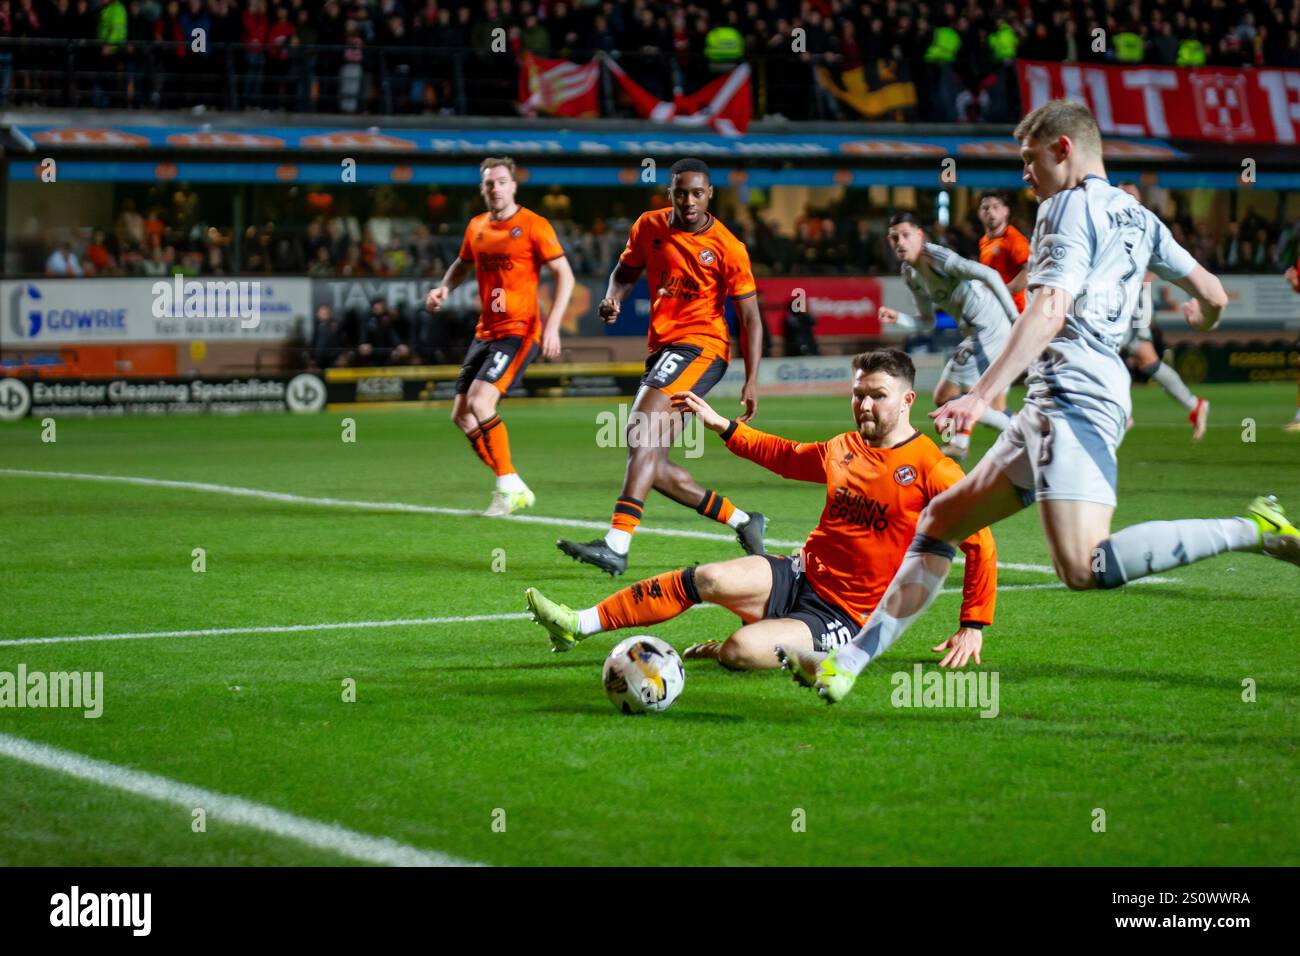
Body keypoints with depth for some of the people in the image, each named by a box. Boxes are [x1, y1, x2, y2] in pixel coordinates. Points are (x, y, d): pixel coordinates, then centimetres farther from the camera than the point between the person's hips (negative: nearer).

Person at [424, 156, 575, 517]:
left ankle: (509, 487, -11)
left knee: (479, 401, -23)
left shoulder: (533, 226, -8)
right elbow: (462, 264, 29)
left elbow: (565, 275, -9)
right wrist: (444, 288, 7)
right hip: (485, 333, 8)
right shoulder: (476, 227, 11)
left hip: (519, 331, -8)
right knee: (461, 414, 2)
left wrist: (552, 325, -19)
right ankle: (514, 487, 12)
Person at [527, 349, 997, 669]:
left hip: (846, 618, -6)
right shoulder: (844, 449, 9)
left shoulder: (931, 470, -12)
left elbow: (980, 543, -10)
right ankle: (578, 625, -14)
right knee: (708, 578, -20)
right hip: (800, 576, 6)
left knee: (743, 649, -31)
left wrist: (971, 626, -12)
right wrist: (721, 425, 28)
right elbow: (787, 457, 30)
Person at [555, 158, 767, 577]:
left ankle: (616, 546, -36)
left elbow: (750, 318, -4)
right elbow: (626, 271, 22)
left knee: (641, 431, -27)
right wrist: (613, 298, -3)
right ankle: (744, 521, 20)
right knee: (653, 467, 6)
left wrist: (751, 382, -11)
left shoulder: (728, 248, -8)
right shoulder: (649, 227, 6)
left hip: (701, 345, -8)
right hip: (662, 347, 8)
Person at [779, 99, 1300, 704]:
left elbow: (1049, 311, -18)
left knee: (1084, 569, -26)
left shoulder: (1068, 206, -4)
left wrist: (984, 393, -26)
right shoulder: (1137, 217, 21)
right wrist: (1204, 320, 53)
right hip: (1051, 407, 11)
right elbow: (1212, 293, 27)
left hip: (1073, 398, -11)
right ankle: (847, 664, 13)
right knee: (942, 519, 13)